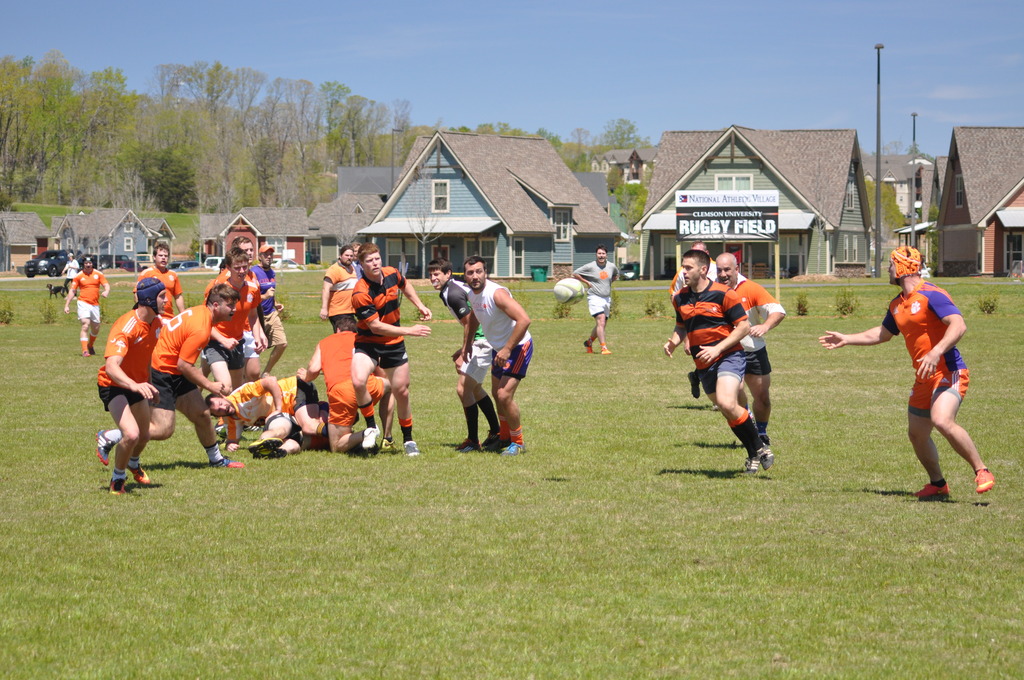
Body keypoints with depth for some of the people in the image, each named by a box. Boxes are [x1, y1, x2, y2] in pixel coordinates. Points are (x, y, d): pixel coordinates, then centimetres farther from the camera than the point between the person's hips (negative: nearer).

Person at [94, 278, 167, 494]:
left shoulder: (156, 323, -4)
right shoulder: (126, 327, -31)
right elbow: (111, 366, -44)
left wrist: (149, 385, 17)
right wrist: (135, 385, -60)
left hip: (138, 384, 8)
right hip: (114, 385, -8)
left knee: (144, 436, 18)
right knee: (131, 434, -26)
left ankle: (133, 464, 54)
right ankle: (118, 479, 1)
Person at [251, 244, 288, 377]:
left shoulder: (272, 273, 13)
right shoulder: (254, 272, -13)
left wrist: (276, 304, 12)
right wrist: (265, 296, -27)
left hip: (271, 314, 7)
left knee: (282, 343, 0)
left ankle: (266, 373, 15)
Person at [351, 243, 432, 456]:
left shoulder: (392, 274, -5)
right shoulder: (361, 293, -25)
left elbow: (405, 285, 22)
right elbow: (376, 327, -23)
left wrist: (420, 306, 15)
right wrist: (410, 331, -23)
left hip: (394, 344, 5)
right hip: (368, 344, -5)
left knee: (401, 392, 9)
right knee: (358, 381, -30)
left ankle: (408, 439, 29)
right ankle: (371, 426, -8)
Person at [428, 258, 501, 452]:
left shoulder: (453, 294, -19)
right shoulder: (453, 289, 13)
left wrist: (463, 355, -15)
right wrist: (463, 349, 19)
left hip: (482, 343, -11)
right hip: (483, 340, 11)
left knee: (463, 388, -13)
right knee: (475, 388, 22)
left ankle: (473, 441, -8)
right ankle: (496, 432, 33)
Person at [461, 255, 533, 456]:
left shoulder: (496, 293, -27)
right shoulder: (472, 294, 0)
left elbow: (524, 319, -35)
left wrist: (507, 350, -32)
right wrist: (467, 343, 21)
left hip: (517, 347, -9)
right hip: (498, 348, 9)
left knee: (505, 395, -16)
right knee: (497, 394, 19)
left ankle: (518, 443, 1)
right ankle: (505, 438, 37)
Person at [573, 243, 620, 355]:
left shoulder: (611, 266, 6)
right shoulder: (590, 266, -8)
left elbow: (616, 274, 29)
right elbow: (575, 274, 0)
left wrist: (610, 282, 12)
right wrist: (586, 282, -6)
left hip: (607, 299, 6)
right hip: (595, 298, -6)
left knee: (602, 325, 12)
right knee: (601, 322, -20)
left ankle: (589, 342, 34)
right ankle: (604, 348, -21)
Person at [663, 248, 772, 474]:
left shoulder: (723, 294, -10)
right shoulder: (680, 298, 8)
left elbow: (744, 326, -9)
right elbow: (681, 326, 23)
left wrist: (717, 348, -17)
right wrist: (674, 342, 0)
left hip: (729, 356, -6)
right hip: (704, 366, 6)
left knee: (727, 404, -26)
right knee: (729, 412, 8)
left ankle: (759, 449, -10)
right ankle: (754, 455, 24)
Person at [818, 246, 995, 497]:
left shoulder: (931, 295, -14)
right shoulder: (897, 305, 15)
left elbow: (959, 325, -26)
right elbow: (882, 333, 33)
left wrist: (936, 352, -37)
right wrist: (846, 339, 32)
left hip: (949, 373, -9)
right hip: (924, 379, 9)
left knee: (942, 421, -30)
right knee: (916, 434, 10)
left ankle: (982, 472, -20)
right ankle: (938, 484, 28)